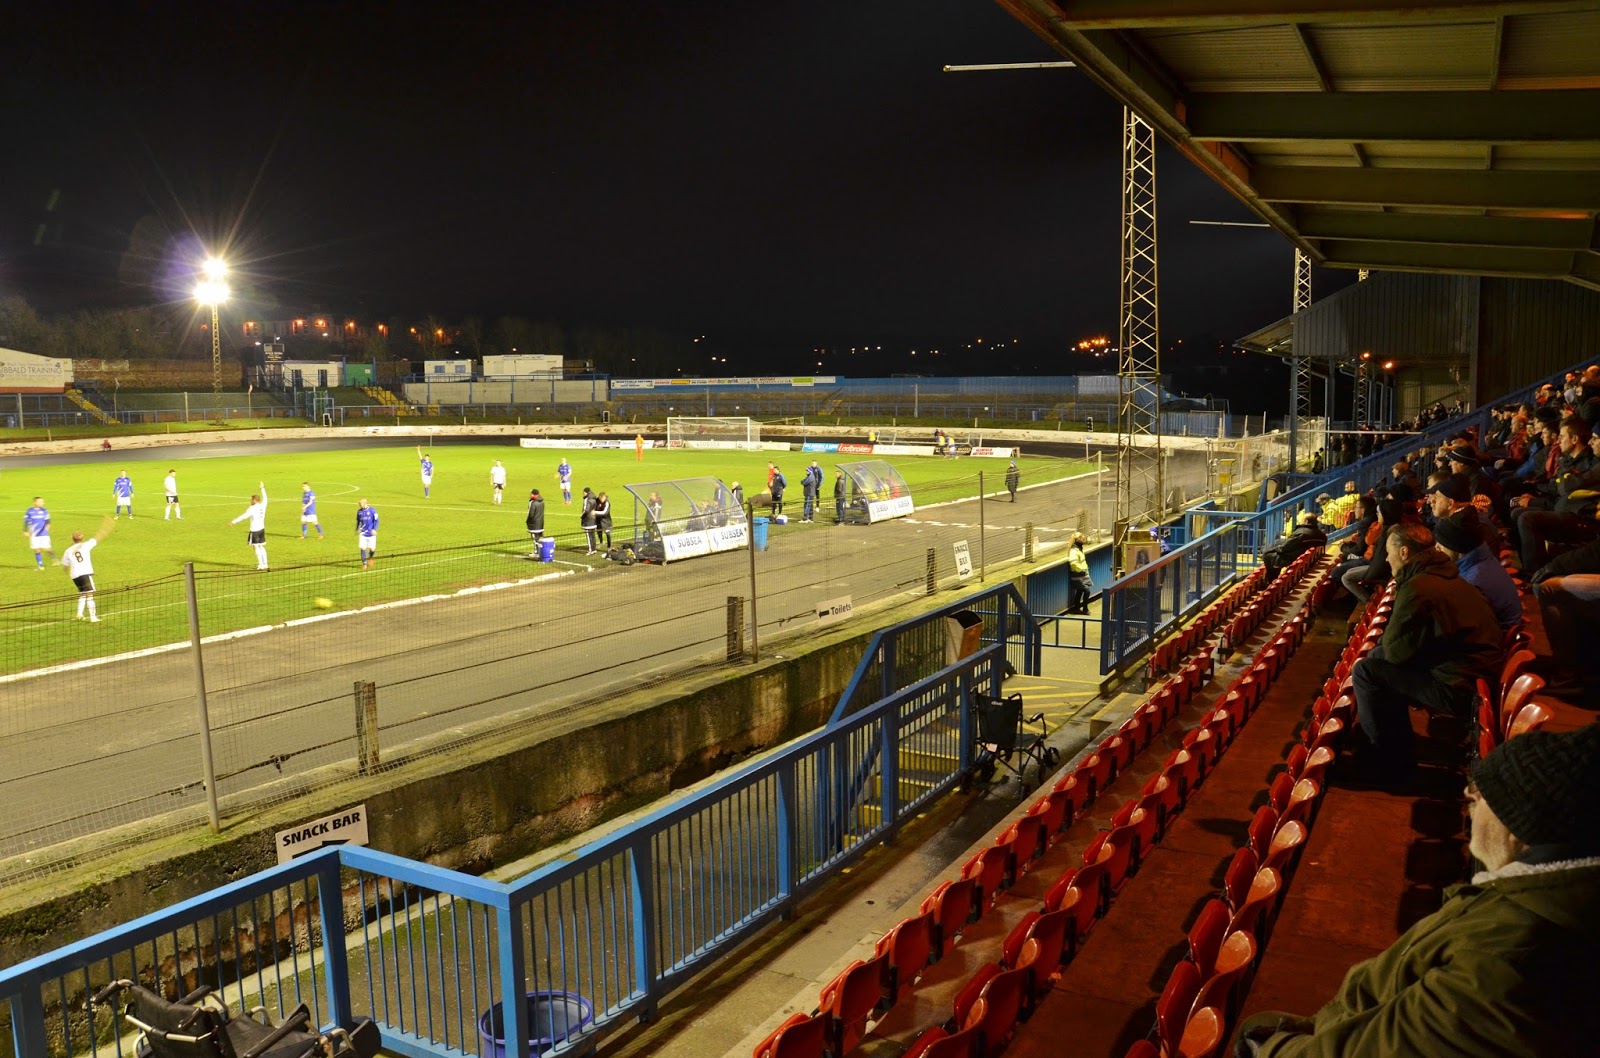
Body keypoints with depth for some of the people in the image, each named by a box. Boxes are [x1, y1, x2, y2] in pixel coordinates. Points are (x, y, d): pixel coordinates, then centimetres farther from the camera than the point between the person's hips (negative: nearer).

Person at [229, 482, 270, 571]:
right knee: (262, 547, 14)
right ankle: (265, 563, 15)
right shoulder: (263, 506, 3)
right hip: (261, 529, 7)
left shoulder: (252, 508, -15)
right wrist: (262, 488, 33)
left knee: (256, 547, -2)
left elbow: (244, 516, -23)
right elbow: (265, 498, 22)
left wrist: (233, 522, -24)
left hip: (254, 530, -7)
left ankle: (261, 565, -3)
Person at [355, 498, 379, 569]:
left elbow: (376, 520, -7)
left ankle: (370, 558, 32)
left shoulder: (372, 510, -10)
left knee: (372, 549, 0)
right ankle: (364, 563, 4)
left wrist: (374, 529, -17)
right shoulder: (359, 511, 3)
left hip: (371, 533, -3)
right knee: (362, 548, -7)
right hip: (363, 533, 3)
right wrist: (357, 529, 22)